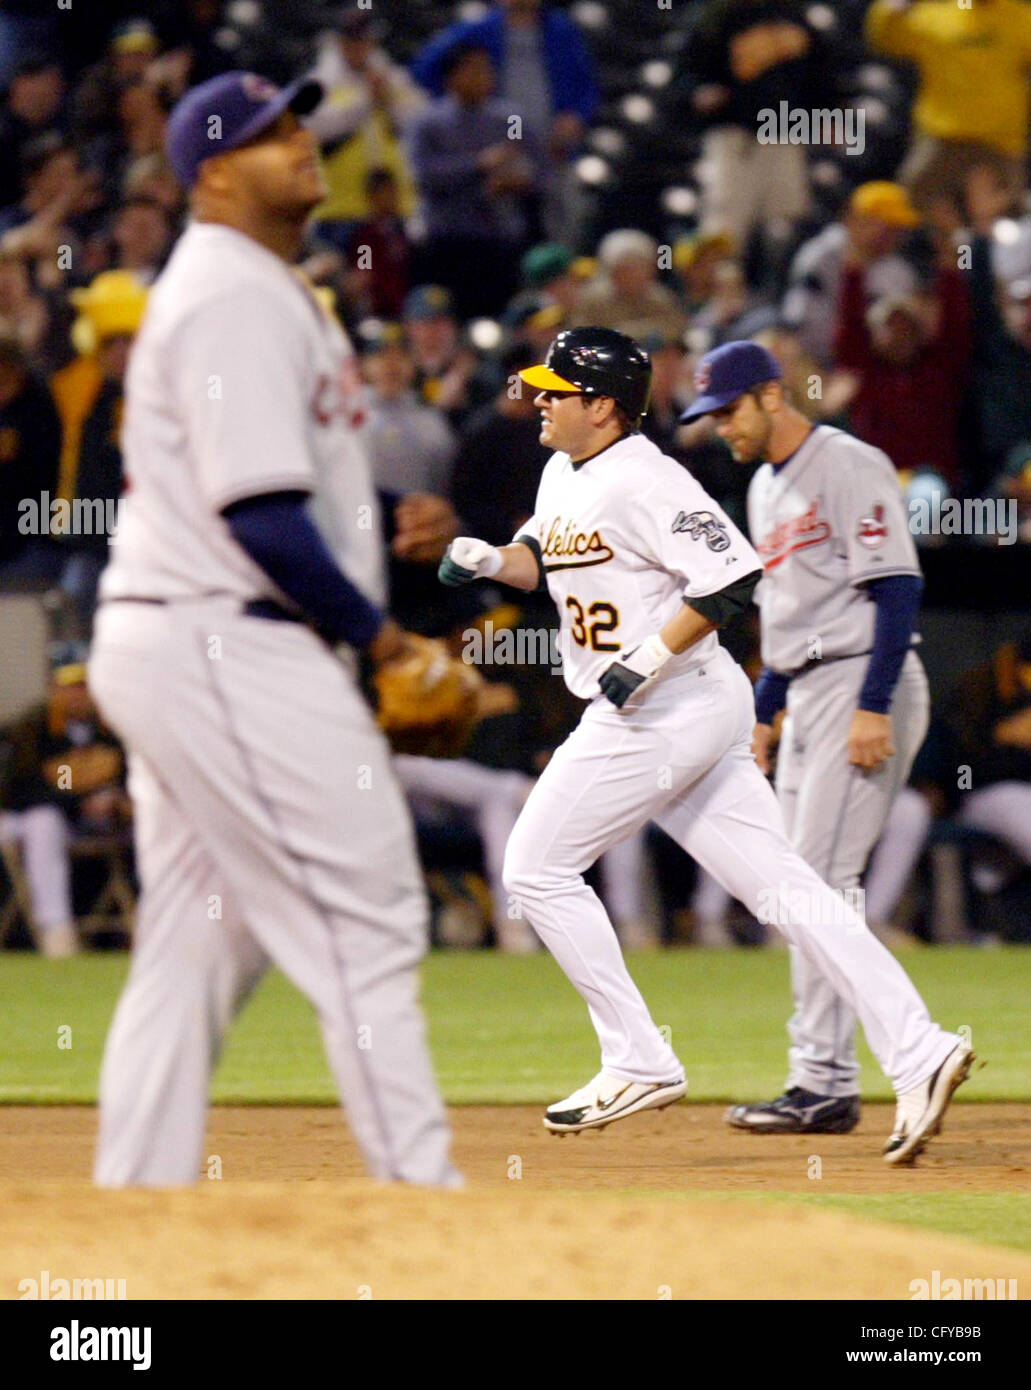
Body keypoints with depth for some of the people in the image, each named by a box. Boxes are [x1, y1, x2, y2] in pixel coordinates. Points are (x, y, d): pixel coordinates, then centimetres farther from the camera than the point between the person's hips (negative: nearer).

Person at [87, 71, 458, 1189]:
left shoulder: (256, 288, 19)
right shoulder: (236, 296, -14)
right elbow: (261, 514, -21)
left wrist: (387, 514, 8)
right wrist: (369, 626, -9)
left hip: (164, 646, 11)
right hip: (229, 649, -11)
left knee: (195, 948, 11)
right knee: (362, 919, -9)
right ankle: (419, 1191, -9)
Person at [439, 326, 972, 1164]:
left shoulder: (643, 481, -16)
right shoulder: (564, 475, 15)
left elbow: (732, 574, -21)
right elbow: (544, 560, 29)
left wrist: (649, 660, -22)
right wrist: (489, 560, 8)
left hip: (672, 708, -9)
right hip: (638, 715, 9)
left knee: (538, 867, -2)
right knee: (777, 882, 2)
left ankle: (639, 1064, 2)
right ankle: (917, 1052, -6)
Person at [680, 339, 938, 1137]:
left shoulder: (849, 467, -10)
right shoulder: (765, 488, 19)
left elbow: (898, 586, -17)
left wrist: (873, 707, -23)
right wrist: (761, 713, 20)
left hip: (865, 683, -10)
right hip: (806, 696, 10)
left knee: (822, 878, -15)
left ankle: (824, 1084, -16)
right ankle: (823, 1082, 9)